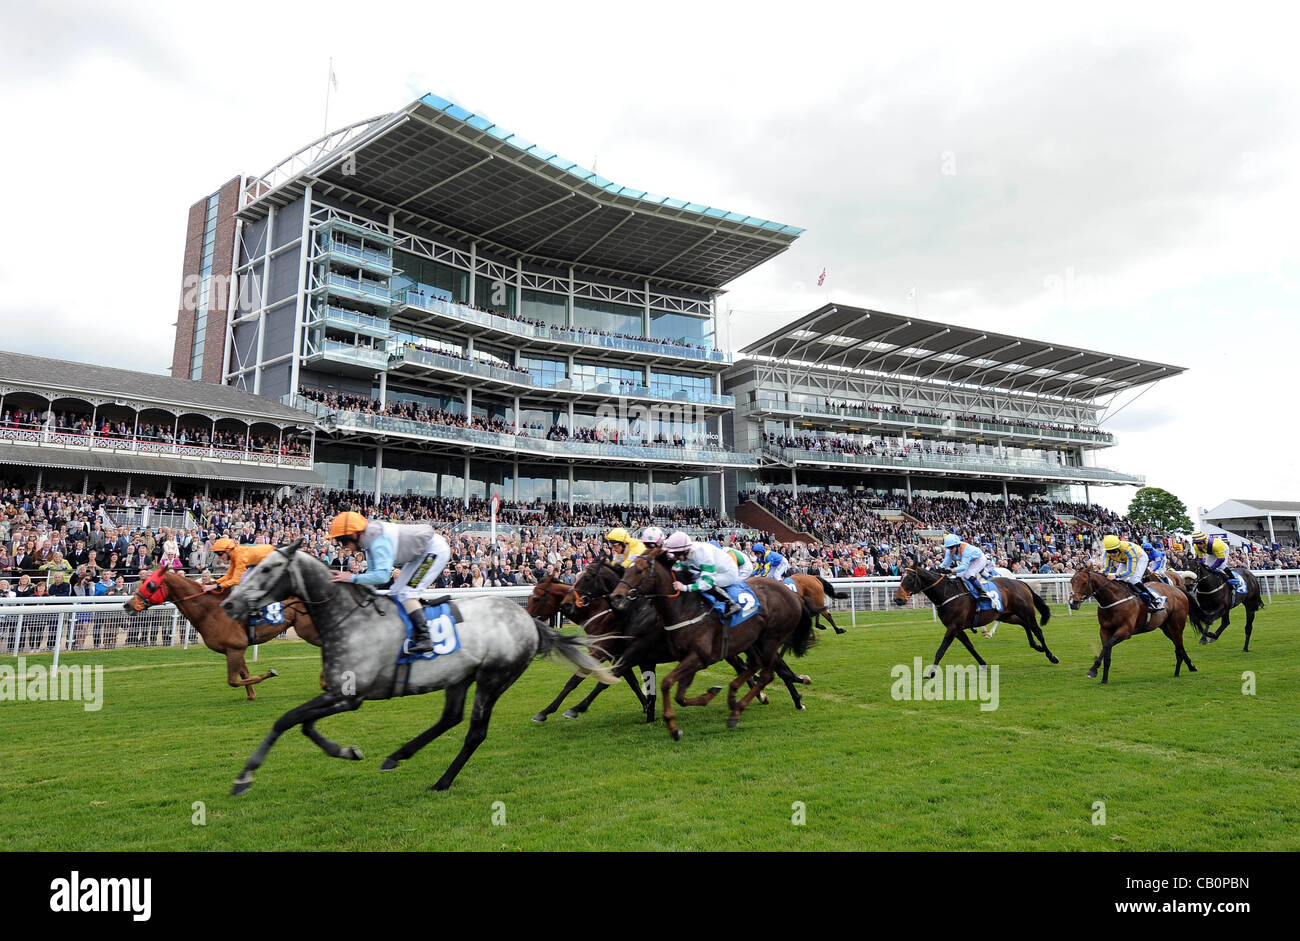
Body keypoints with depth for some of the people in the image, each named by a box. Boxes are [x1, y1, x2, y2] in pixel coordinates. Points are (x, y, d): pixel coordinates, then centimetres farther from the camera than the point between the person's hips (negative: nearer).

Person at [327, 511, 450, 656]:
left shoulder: (379, 541, -30)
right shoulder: (369, 539, 0)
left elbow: (383, 575, -39)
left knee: (405, 593, -17)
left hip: (435, 549, -11)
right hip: (419, 553, 11)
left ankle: (424, 639, -20)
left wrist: (352, 578, -34)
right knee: (397, 591, 11)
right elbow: (372, 571, 7)